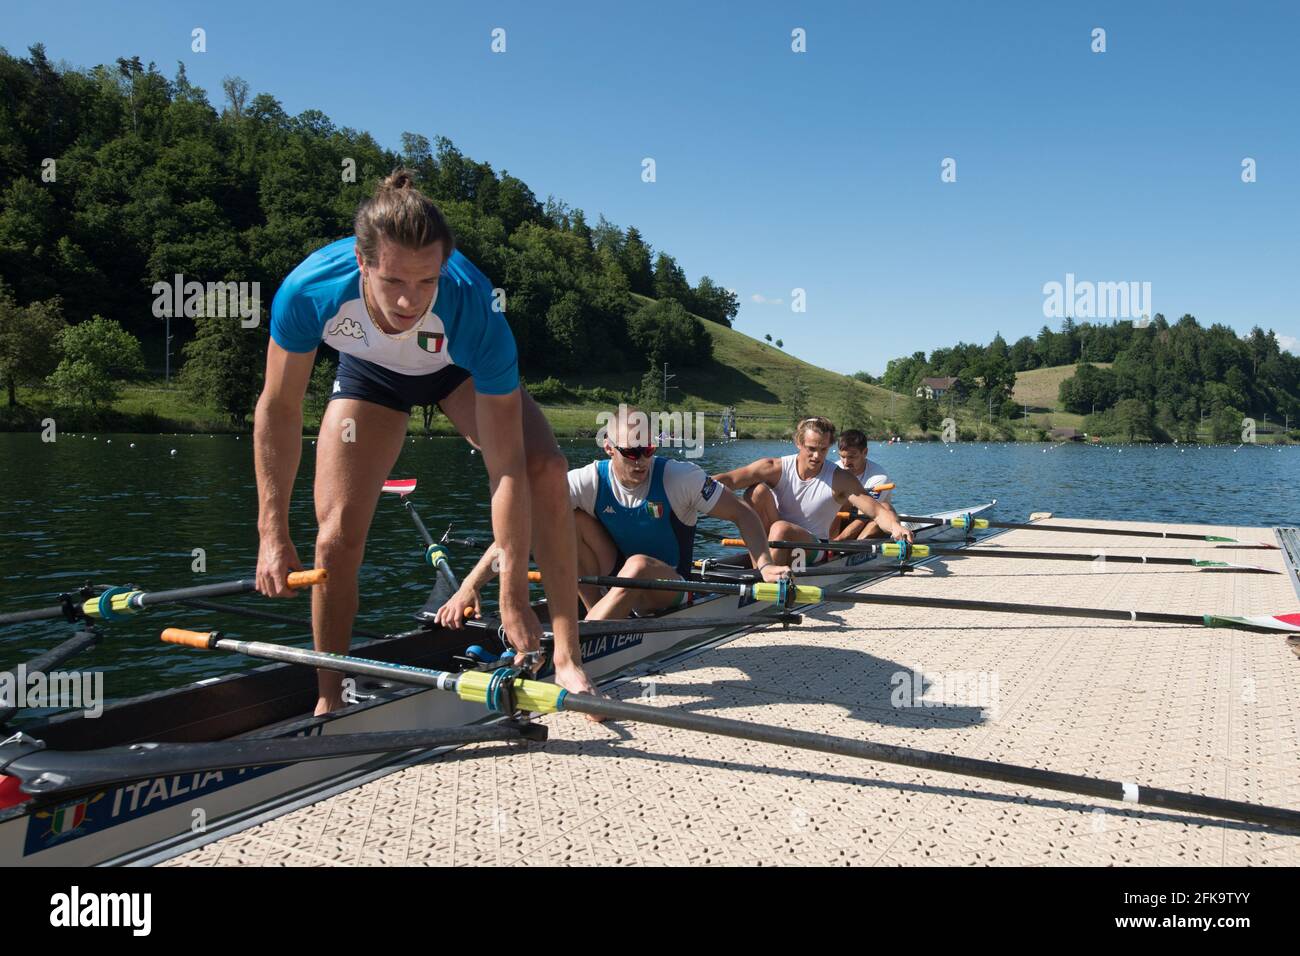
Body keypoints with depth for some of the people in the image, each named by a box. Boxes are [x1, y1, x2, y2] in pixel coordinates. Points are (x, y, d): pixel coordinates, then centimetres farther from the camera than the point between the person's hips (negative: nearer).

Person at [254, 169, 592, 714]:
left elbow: (506, 467, -39)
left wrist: (513, 598, -37)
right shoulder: (308, 291, -38)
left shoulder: (473, 311, -42)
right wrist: (273, 534, -21)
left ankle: (567, 658, -17)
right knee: (336, 540, -8)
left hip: (461, 367, -1)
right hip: (370, 371, 1)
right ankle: (329, 701, 11)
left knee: (544, 472, -26)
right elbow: (278, 409, -21)